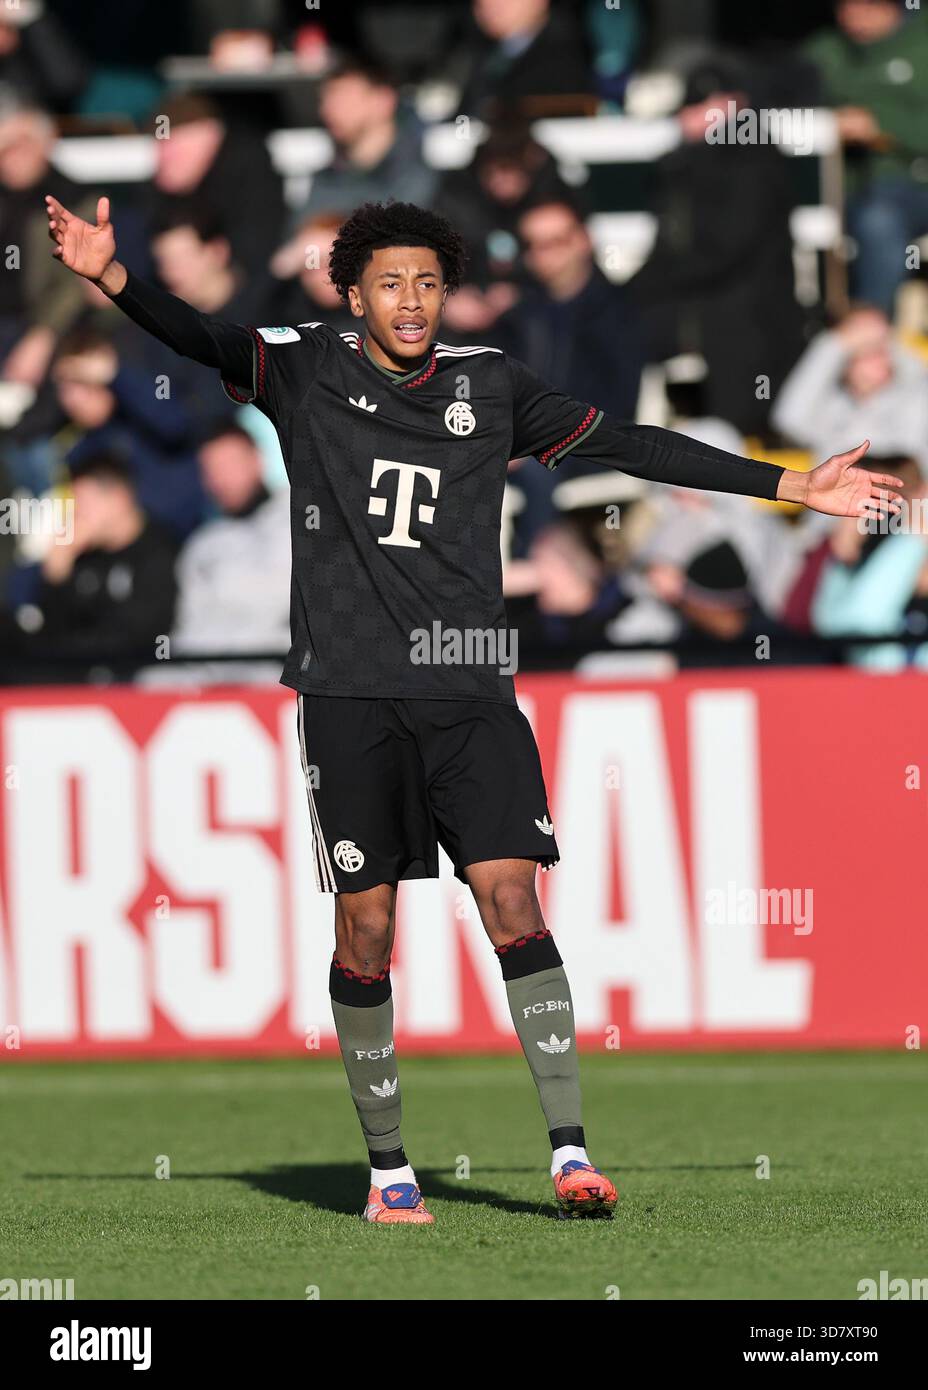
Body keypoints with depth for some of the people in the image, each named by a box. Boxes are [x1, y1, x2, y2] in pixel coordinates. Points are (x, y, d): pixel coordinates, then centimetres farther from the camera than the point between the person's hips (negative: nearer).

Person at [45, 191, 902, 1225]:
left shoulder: (489, 387, 10)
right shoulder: (306, 375, 5)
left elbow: (625, 445, 14)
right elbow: (199, 339, -9)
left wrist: (790, 487, 14)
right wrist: (112, 277, -30)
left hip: (468, 690, 1)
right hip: (349, 690, -1)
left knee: (511, 897, -11)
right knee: (364, 927, 0)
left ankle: (569, 1151, -13)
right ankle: (387, 1167, 11)